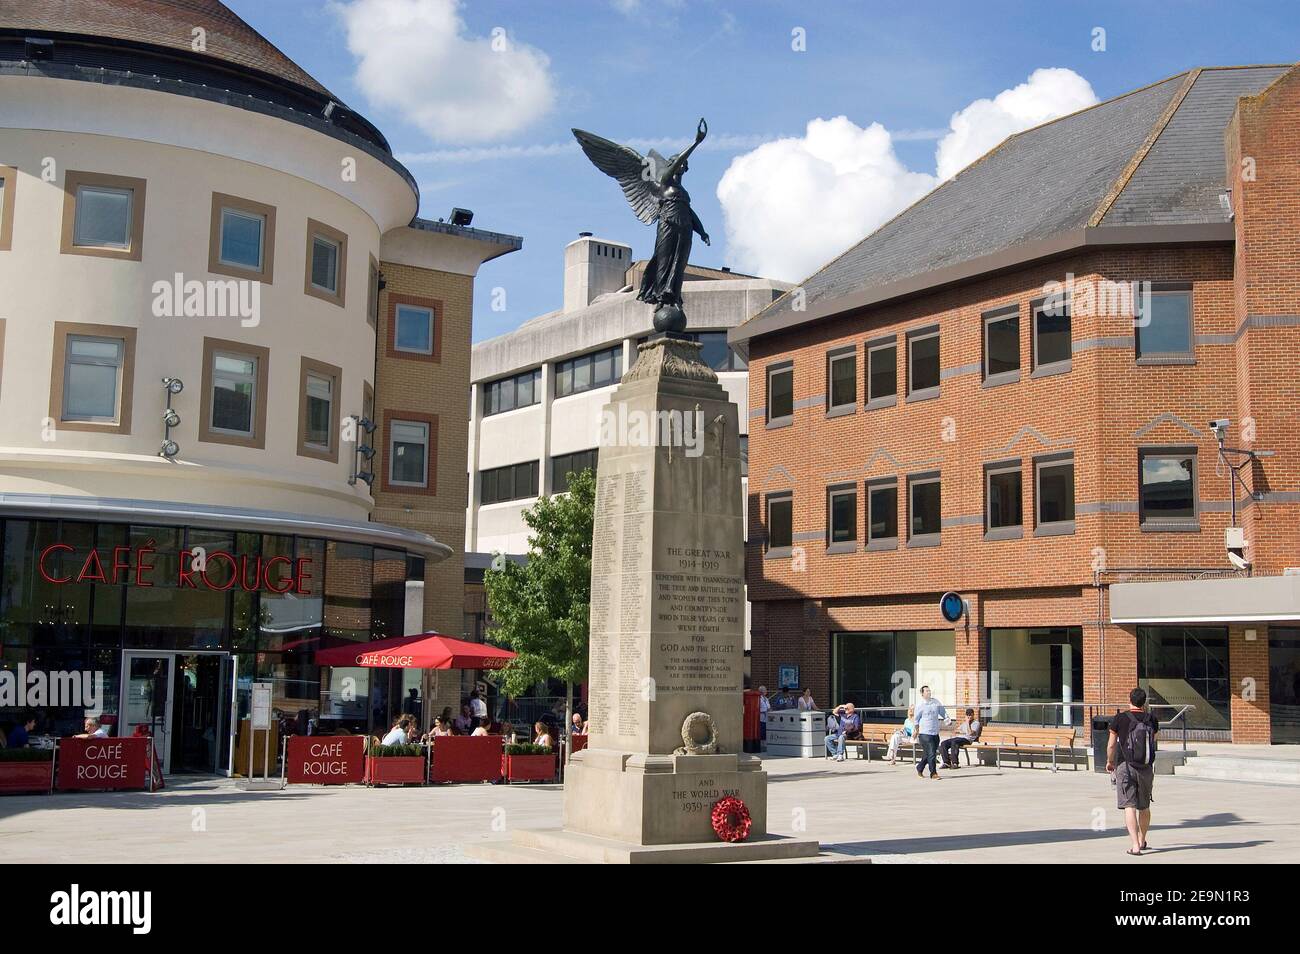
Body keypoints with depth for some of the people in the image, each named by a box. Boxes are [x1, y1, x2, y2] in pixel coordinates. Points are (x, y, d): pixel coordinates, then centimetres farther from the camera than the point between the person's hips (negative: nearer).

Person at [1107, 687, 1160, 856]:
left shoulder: (1120, 719, -8)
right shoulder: (1152, 720, 0)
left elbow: (1111, 746, -4)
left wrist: (1110, 762, 13)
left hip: (1125, 766, -4)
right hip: (1147, 768, 4)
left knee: (1129, 806, -5)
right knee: (1144, 807, 18)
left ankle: (1135, 845, -16)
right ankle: (1142, 841, 35)